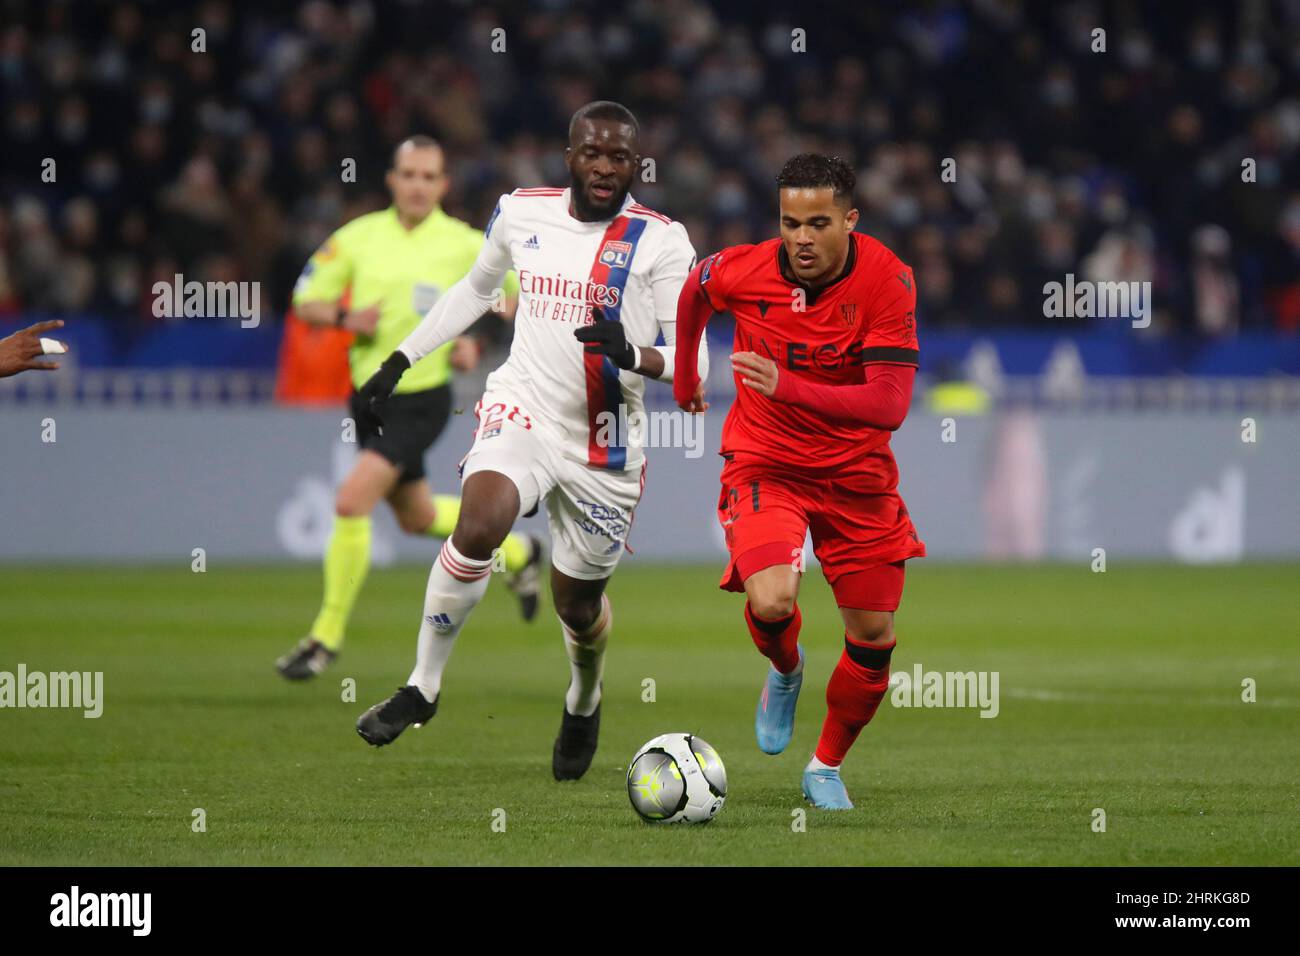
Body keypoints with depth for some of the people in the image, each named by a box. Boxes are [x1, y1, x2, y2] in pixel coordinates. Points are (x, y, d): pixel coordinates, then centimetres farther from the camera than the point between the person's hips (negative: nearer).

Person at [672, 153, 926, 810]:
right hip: (764, 462, -1)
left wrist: (788, 387, -39)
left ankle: (827, 768, 29)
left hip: (856, 472, 1)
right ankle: (784, 671, 12)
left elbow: (889, 406, -27)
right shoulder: (743, 270, -15)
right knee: (771, 602, -26)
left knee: (874, 641, 3)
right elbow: (694, 292, 12)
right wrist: (684, 377, 24)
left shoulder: (887, 281, -20)